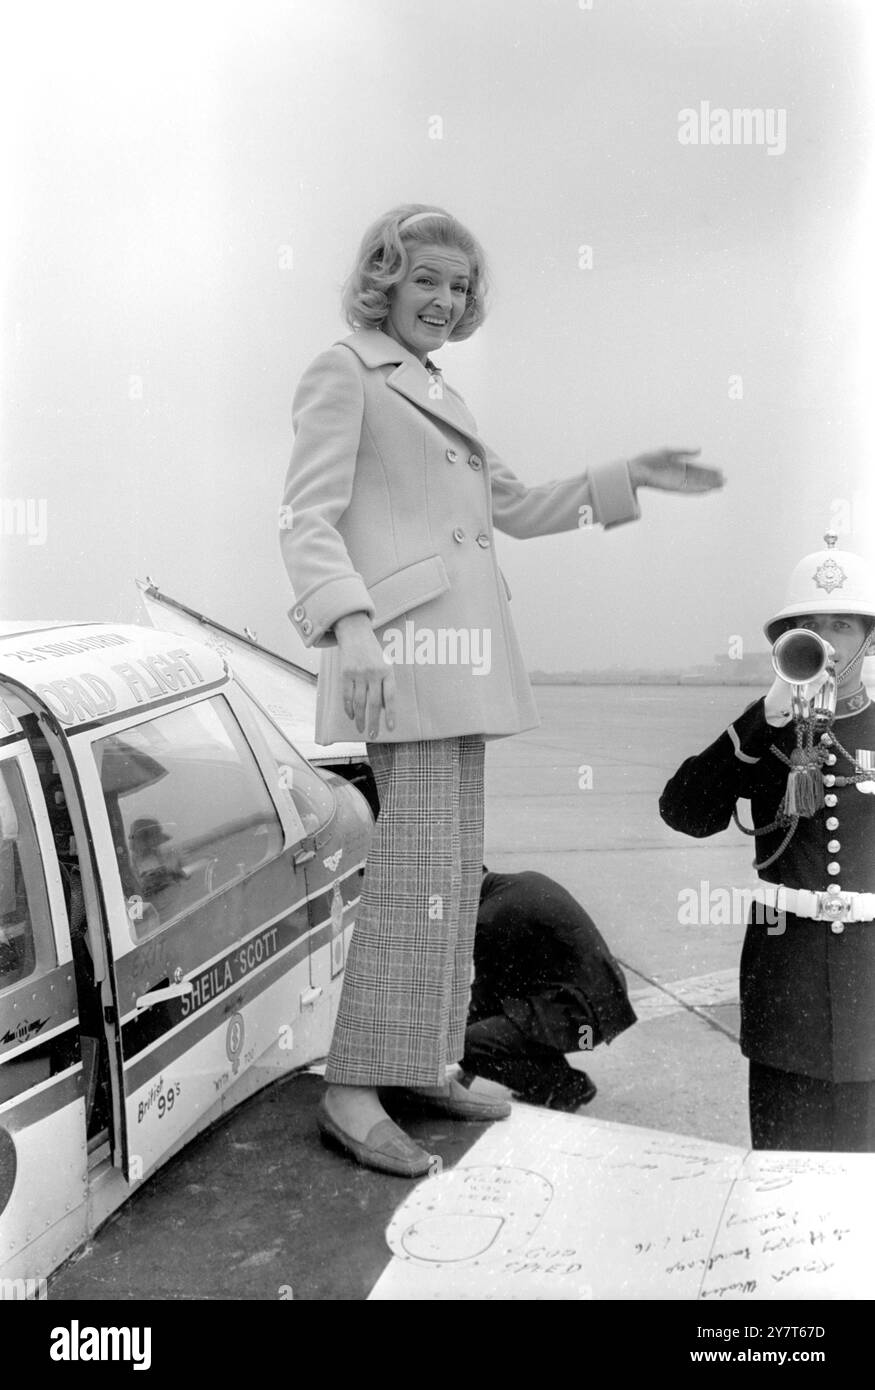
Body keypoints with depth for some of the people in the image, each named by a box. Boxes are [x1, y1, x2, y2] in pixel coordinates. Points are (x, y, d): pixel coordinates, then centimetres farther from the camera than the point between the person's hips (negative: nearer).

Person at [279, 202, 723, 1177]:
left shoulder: (436, 391, 26)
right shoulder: (343, 373, 1)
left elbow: (518, 508, 27)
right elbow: (306, 519, -11)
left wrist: (632, 478, 22)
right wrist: (350, 624, -26)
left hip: (462, 646, 9)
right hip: (402, 640, -9)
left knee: (456, 866, 9)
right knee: (418, 863, -13)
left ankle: (421, 1066, 20)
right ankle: (351, 1090, -5)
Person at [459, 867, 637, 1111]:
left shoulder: (490, 919, -15)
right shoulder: (529, 880, 12)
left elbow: (486, 994, -4)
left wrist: (466, 1071, 11)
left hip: (580, 1014, -10)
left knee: (467, 1044, -15)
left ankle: (568, 1085, -2)